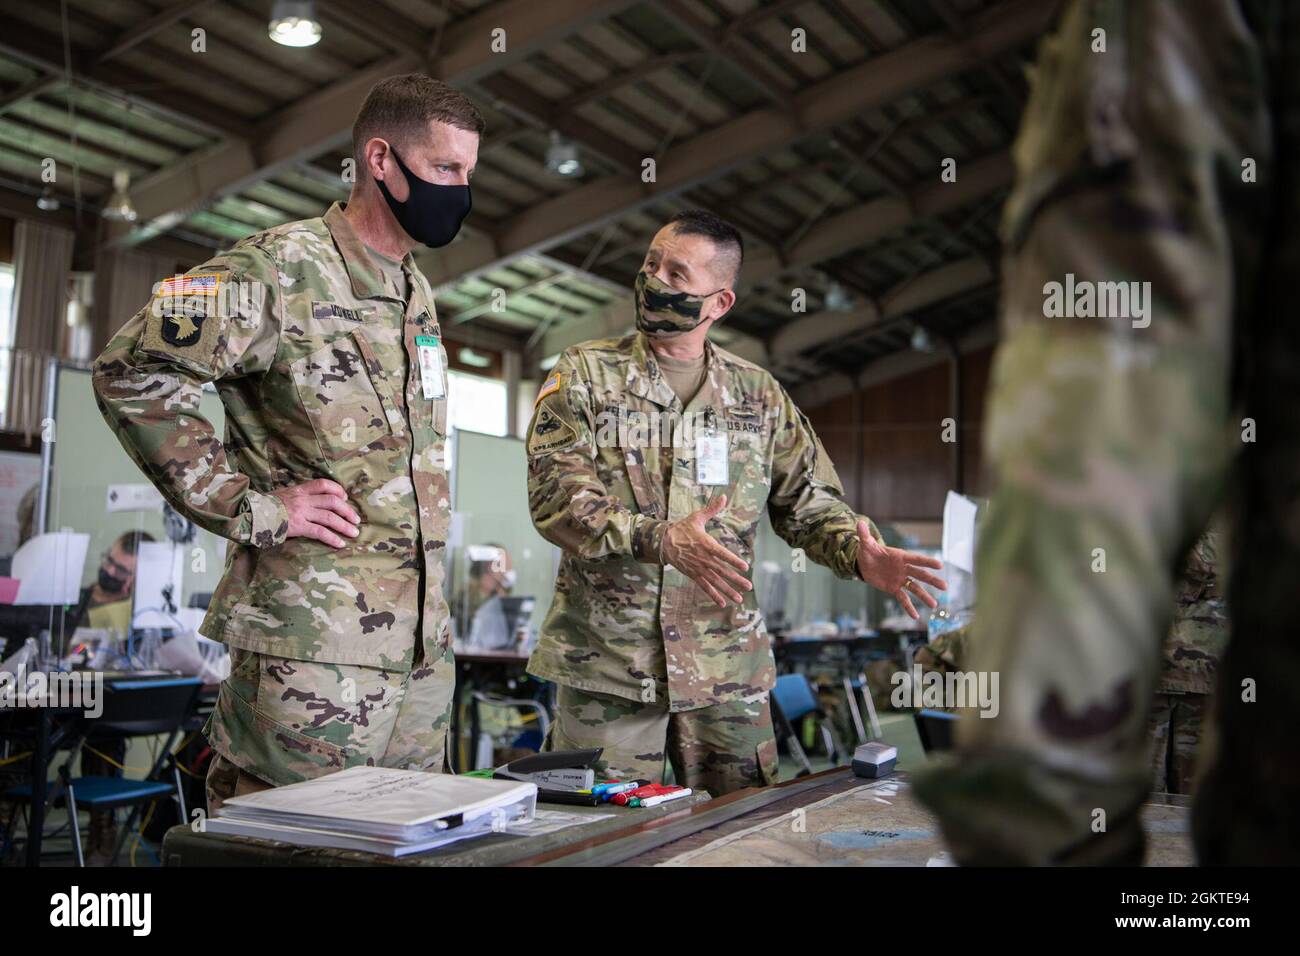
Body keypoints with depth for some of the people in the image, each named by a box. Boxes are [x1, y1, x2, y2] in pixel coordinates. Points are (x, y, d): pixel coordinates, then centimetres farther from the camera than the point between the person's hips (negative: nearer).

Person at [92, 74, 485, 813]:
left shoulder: (418, 293, 16)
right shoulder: (283, 269, -9)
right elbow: (131, 372, -15)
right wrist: (250, 507, -15)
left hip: (423, 644, 8)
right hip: (313, 645, -8)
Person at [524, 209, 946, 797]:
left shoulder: (758, 395, 11)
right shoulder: (584, 374, 2)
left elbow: (809, 499, 13)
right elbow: (555, 495, -10)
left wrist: (859, 555, -10)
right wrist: (659, 540, -25)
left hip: (727, 666, 3)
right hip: (606, 660, -2)